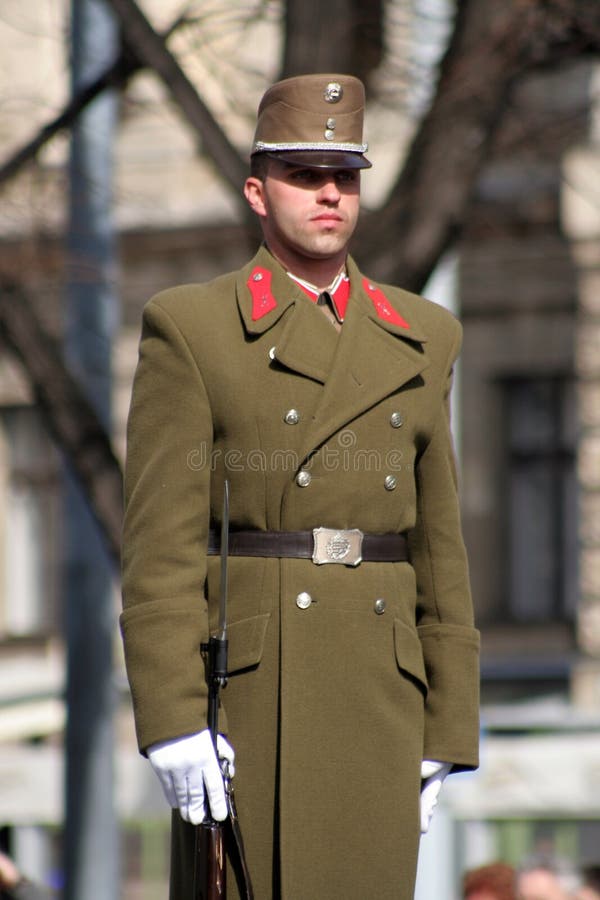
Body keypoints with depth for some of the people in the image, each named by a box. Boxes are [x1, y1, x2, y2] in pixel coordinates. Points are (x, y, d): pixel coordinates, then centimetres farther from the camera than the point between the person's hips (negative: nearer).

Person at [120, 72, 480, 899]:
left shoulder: (421, 341, 13)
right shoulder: (189, 330, 0)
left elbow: (439, 546, 14)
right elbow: (160, 545, -6)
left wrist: (446, 730, 9)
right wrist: (172, 721, -15)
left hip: (377, 702, 4)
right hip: (243, 692, -4)